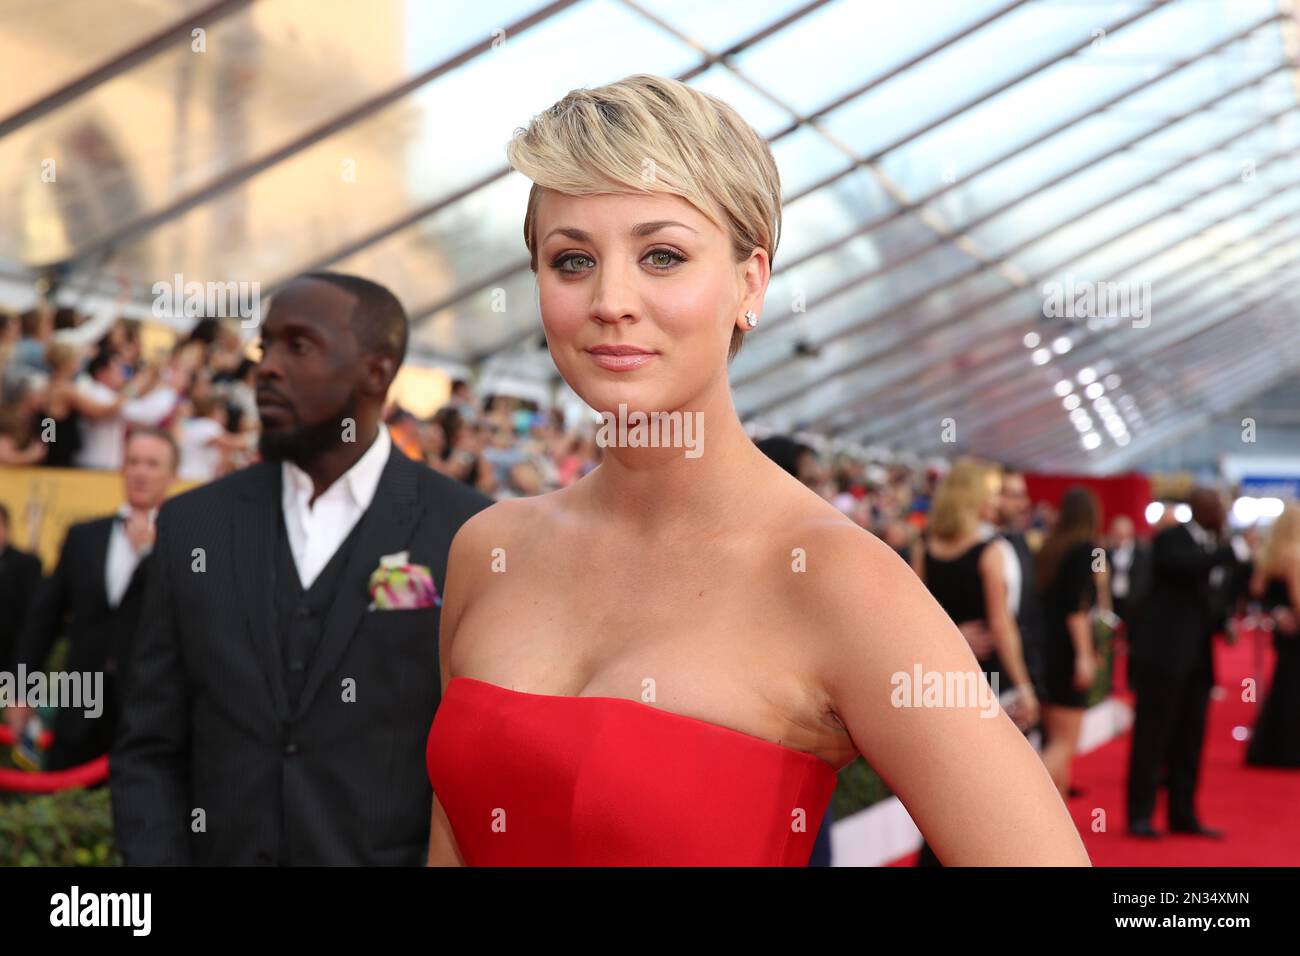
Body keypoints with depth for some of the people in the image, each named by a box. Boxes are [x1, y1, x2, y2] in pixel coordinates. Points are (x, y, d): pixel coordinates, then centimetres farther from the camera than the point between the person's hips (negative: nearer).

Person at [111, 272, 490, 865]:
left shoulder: (471, 534, -8)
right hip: (217, 850, 3)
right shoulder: (193, 524, 2)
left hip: (388, 854, -2)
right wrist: (154, 857, -10)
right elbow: (150, 748, 4)